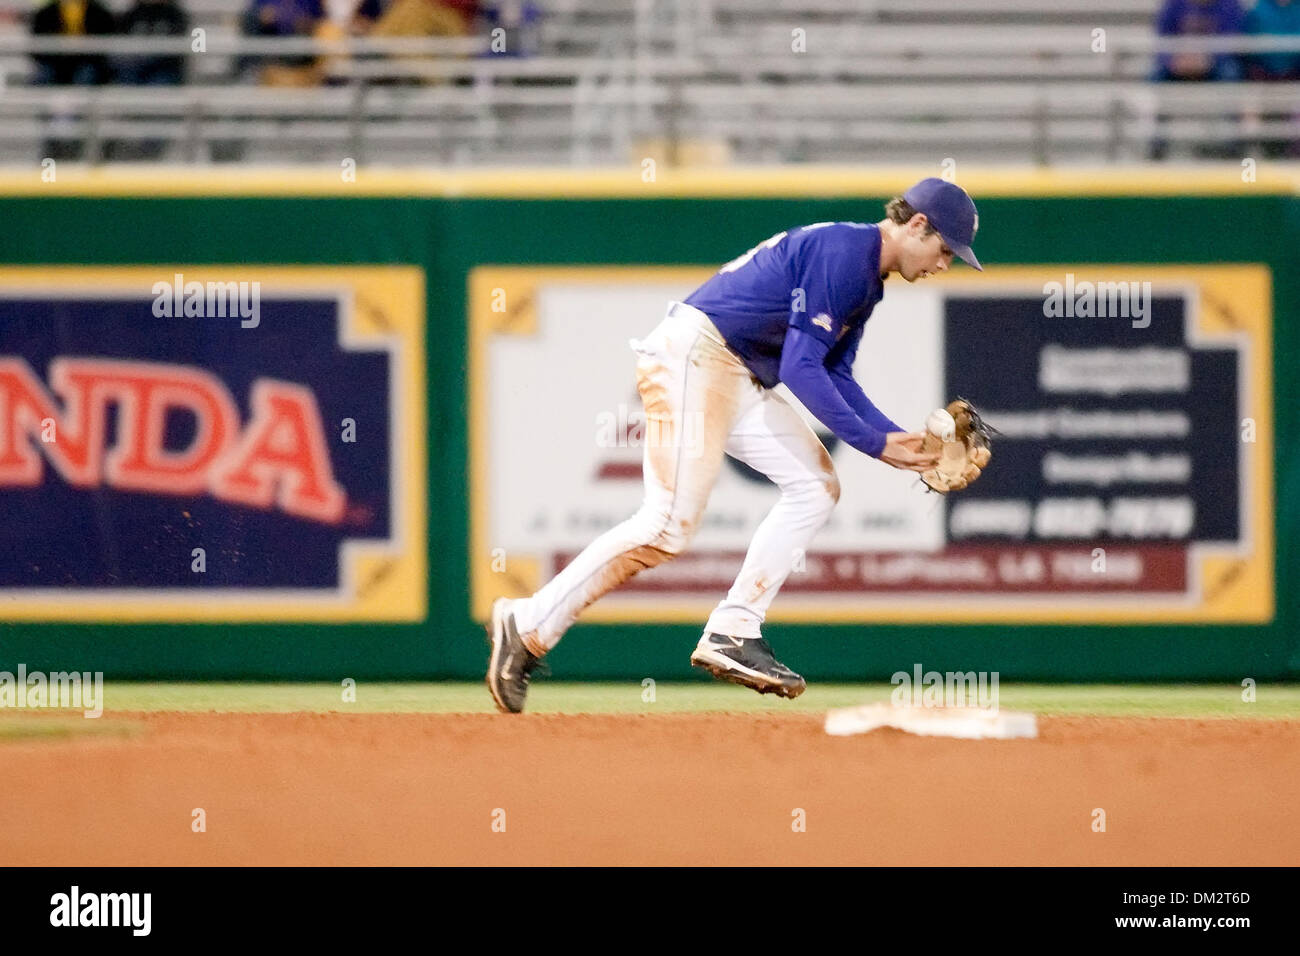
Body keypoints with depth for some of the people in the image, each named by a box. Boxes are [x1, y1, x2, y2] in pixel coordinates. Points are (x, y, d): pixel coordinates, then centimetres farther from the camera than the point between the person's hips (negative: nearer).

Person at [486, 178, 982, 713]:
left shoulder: (868, 279, 19)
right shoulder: (841, 250, -14)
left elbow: (835, 376, 19)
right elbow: (801, 368, -18)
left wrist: (900, 441, 7)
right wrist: (872, 443, -15)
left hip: (740, 380, 11)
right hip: (695, 354, -11)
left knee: (815, 485, 6)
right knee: (669, 525, -16)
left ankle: (731, 633, 2)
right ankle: (531, 625, -12)